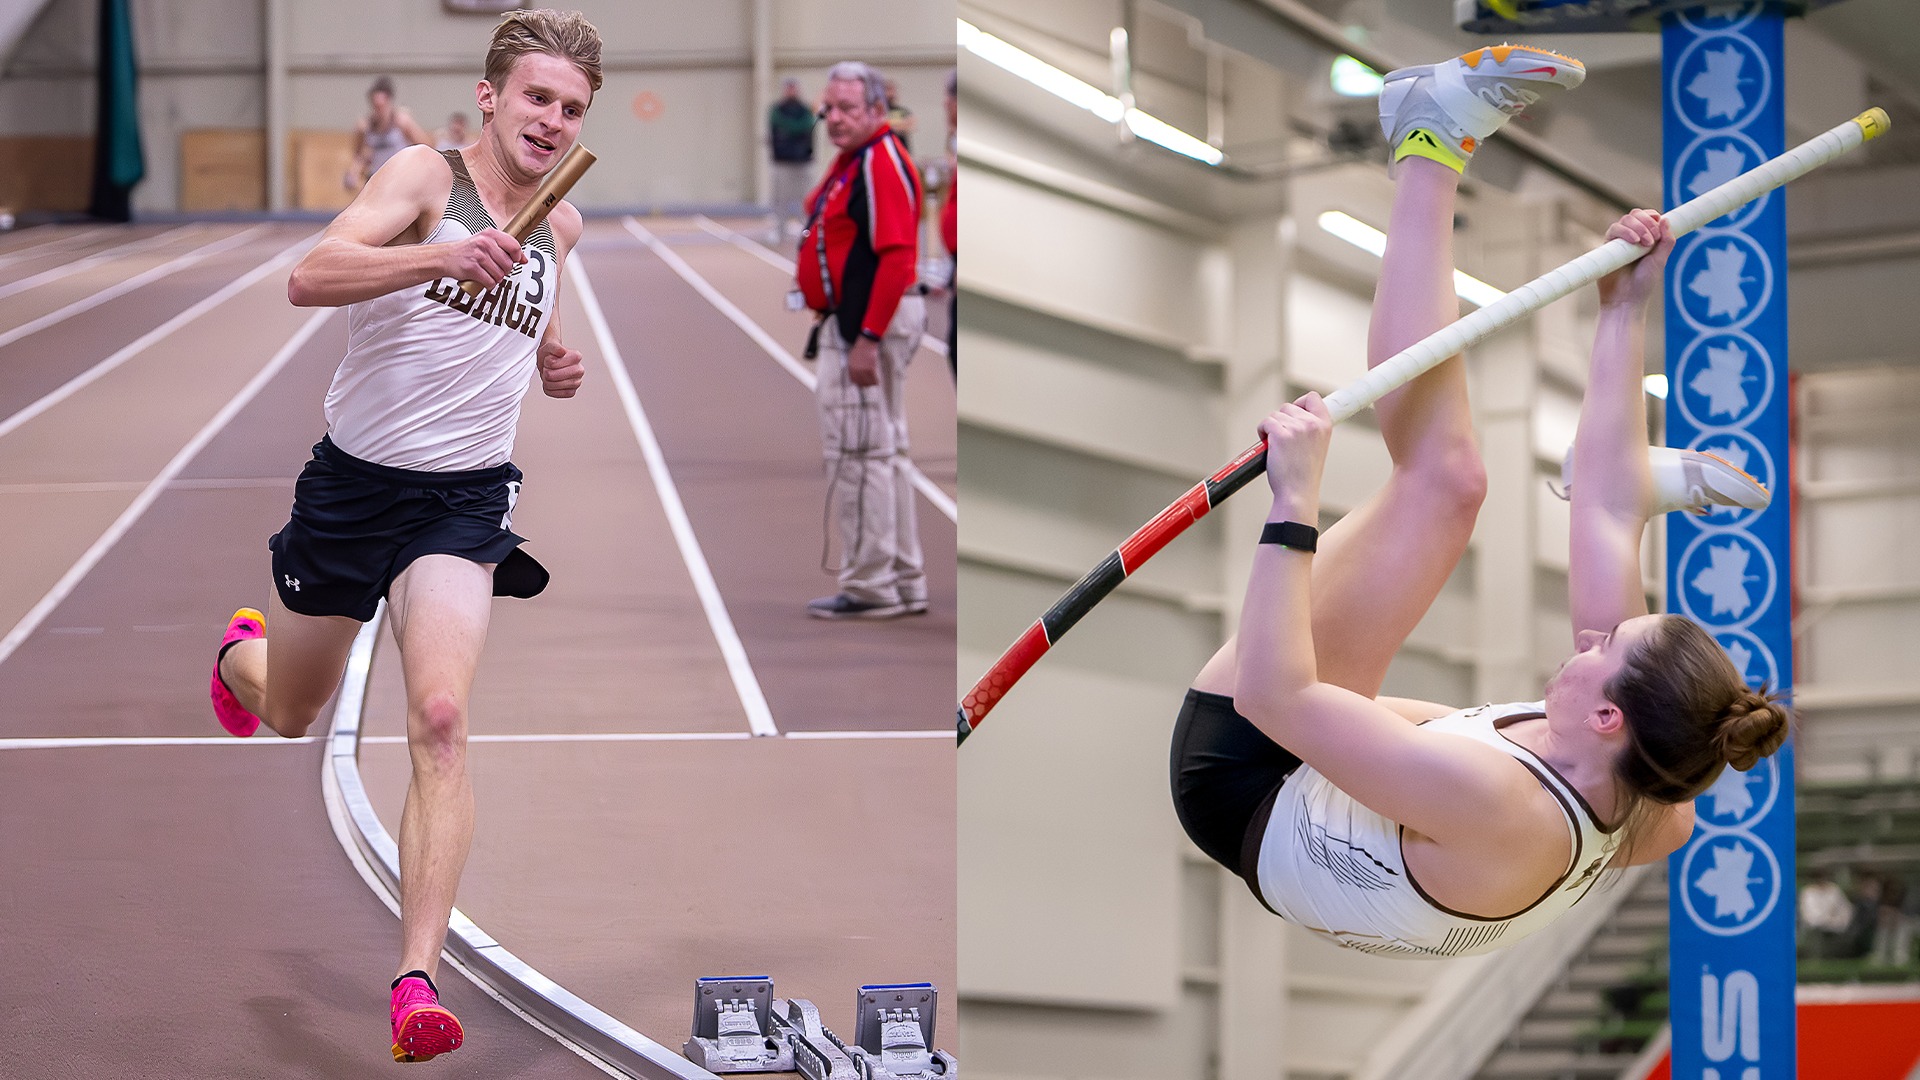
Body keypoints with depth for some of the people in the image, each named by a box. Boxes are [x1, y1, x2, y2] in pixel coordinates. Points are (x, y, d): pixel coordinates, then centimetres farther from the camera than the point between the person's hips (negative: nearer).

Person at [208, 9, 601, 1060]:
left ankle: (418, 980, -24)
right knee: (289, 716, 19)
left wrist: (552, 364, 6)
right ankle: (240, 651, 59)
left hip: (463, 497, 2)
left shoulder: (561, 224, 7)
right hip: (356, 475, -2)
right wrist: (441, 257, -43)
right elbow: (310, 277, -28)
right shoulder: (427, 175, -13)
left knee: (439, 718, -20)